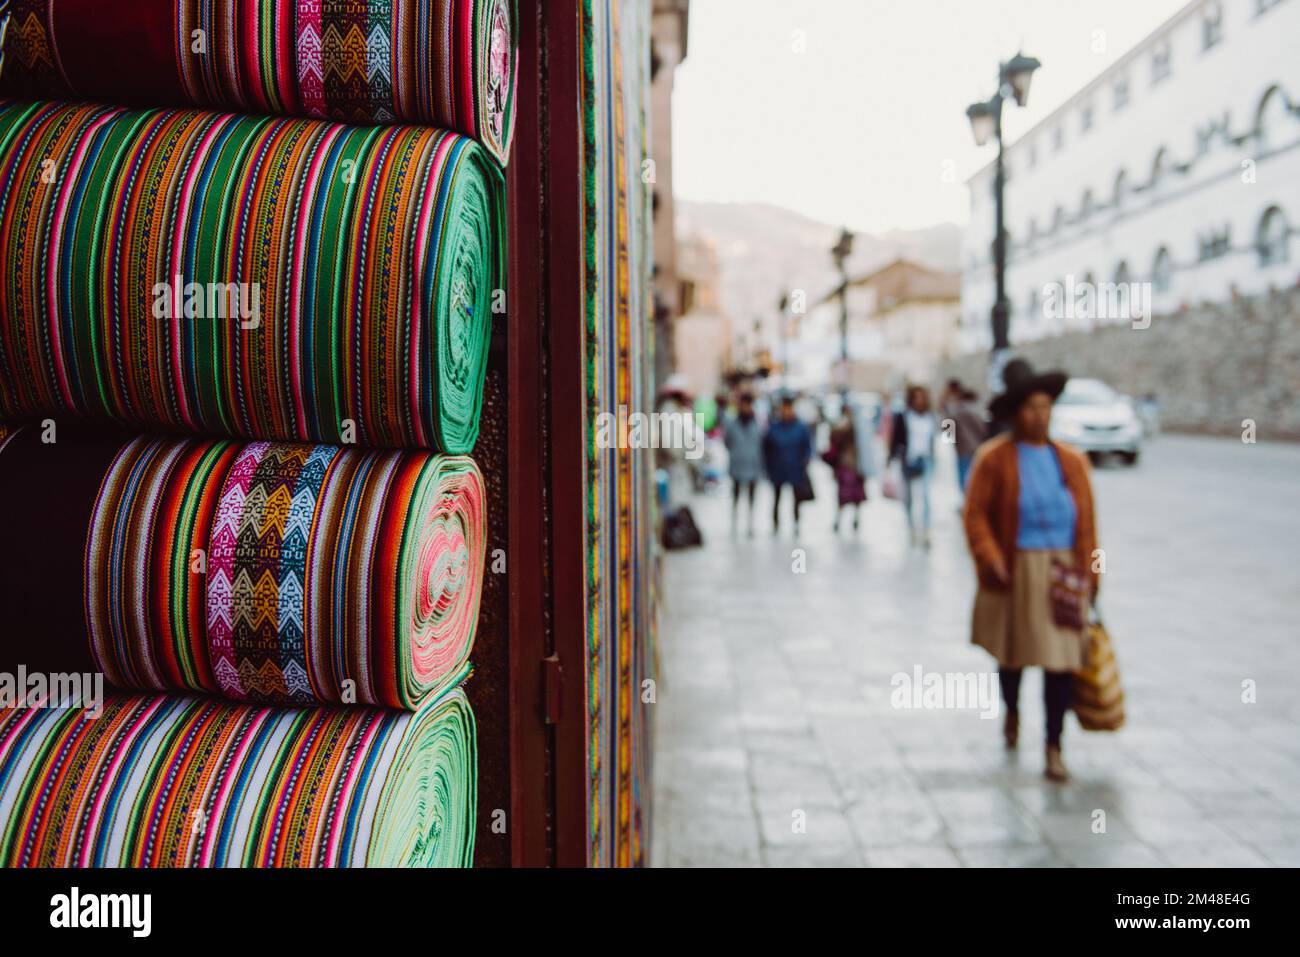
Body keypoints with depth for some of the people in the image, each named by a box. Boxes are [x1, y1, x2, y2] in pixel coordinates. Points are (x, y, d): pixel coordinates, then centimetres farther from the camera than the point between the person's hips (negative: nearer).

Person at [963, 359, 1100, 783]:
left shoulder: (1071, 461, 7)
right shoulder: (994, 458, -5)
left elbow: (1086, 522, 8)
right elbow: (975, 515, -6)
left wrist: (1087, 573, 3)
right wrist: (991, 561, -16)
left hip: (1061, 574, 2)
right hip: (1015, 572, -2)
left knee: (1061, 660, 0)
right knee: (1012, 653, 13)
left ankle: (1054, 748, 11)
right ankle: (1012, 712, 44)